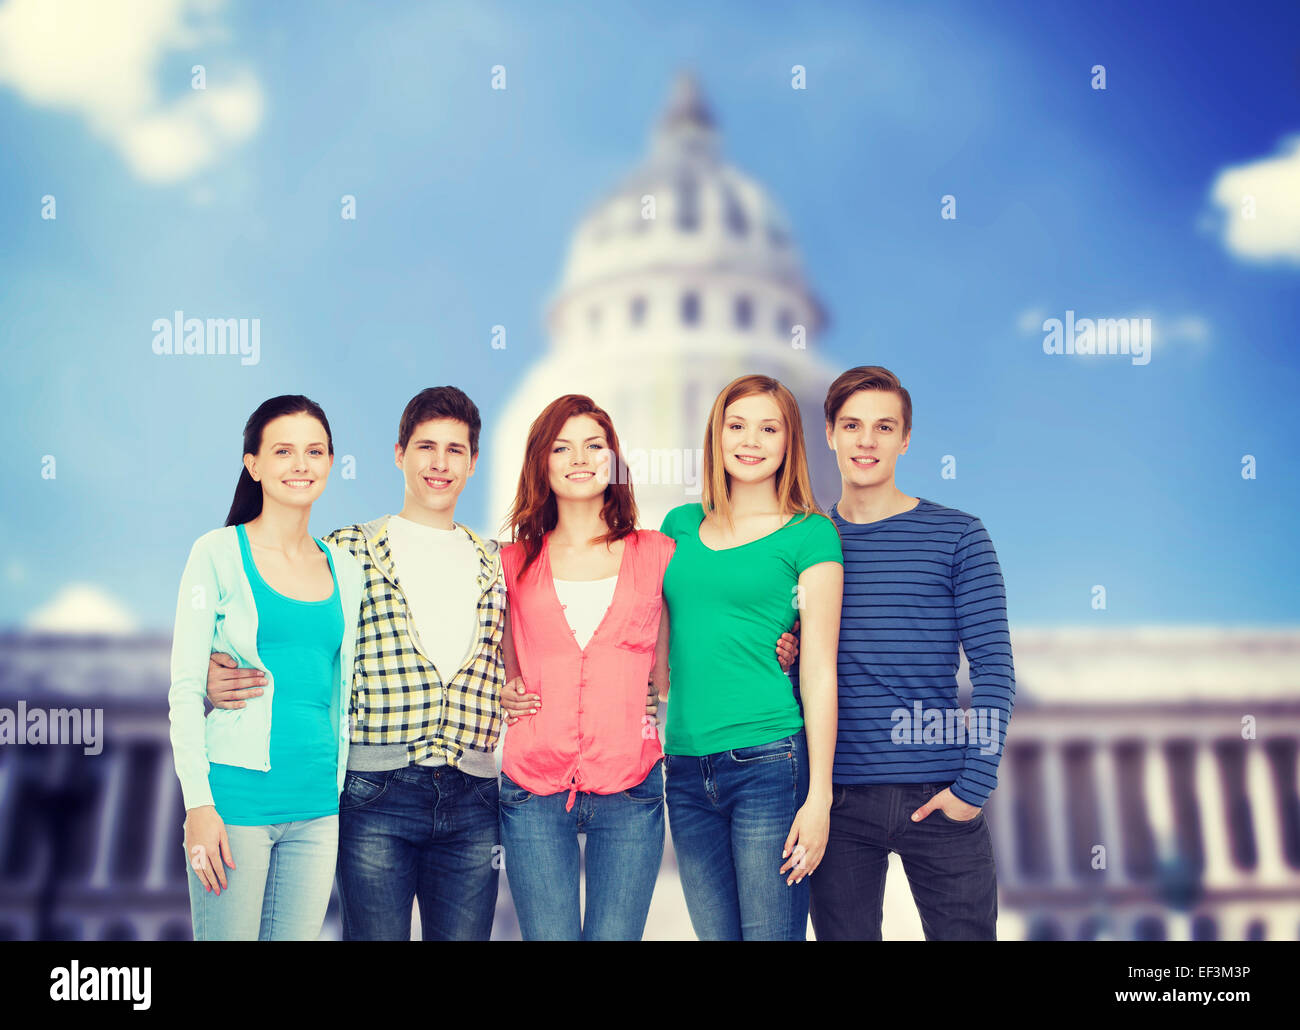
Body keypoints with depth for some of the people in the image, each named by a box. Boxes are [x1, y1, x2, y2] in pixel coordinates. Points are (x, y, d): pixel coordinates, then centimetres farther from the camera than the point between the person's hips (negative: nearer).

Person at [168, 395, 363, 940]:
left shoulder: (345, 569, 10)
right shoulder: (218, 554, -3)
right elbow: (184, 688, -6)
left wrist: (342, 791, 12)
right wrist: (198, 803, -12)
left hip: (318, 808, 4)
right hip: (236, 800, -4)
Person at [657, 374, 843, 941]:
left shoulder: (810, 534, -1)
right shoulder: (681, 525, 12)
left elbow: (820, 671, -4)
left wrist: (818, 797, -8)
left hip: (769, 762, -4)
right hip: (686, 769, 4)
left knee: (771, 934, 1)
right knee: (715, 933, 11)